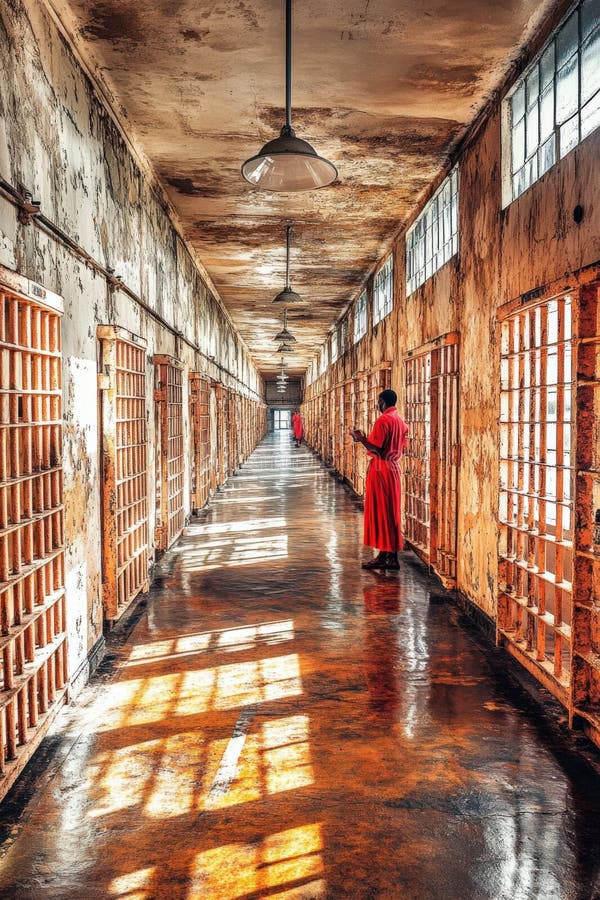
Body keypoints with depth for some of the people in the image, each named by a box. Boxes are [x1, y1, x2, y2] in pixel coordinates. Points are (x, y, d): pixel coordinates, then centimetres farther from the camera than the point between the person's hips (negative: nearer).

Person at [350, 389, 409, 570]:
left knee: (380, 512, -3)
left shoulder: (383, 420, -15)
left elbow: (375, 448, -20)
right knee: (391, 513, 11)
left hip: (380, 469, -9)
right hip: (393, 468, 9)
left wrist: (360, 437, -4)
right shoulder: (401, 420, 11)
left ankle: (383, 556, 0)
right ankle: (392, 556, 13)